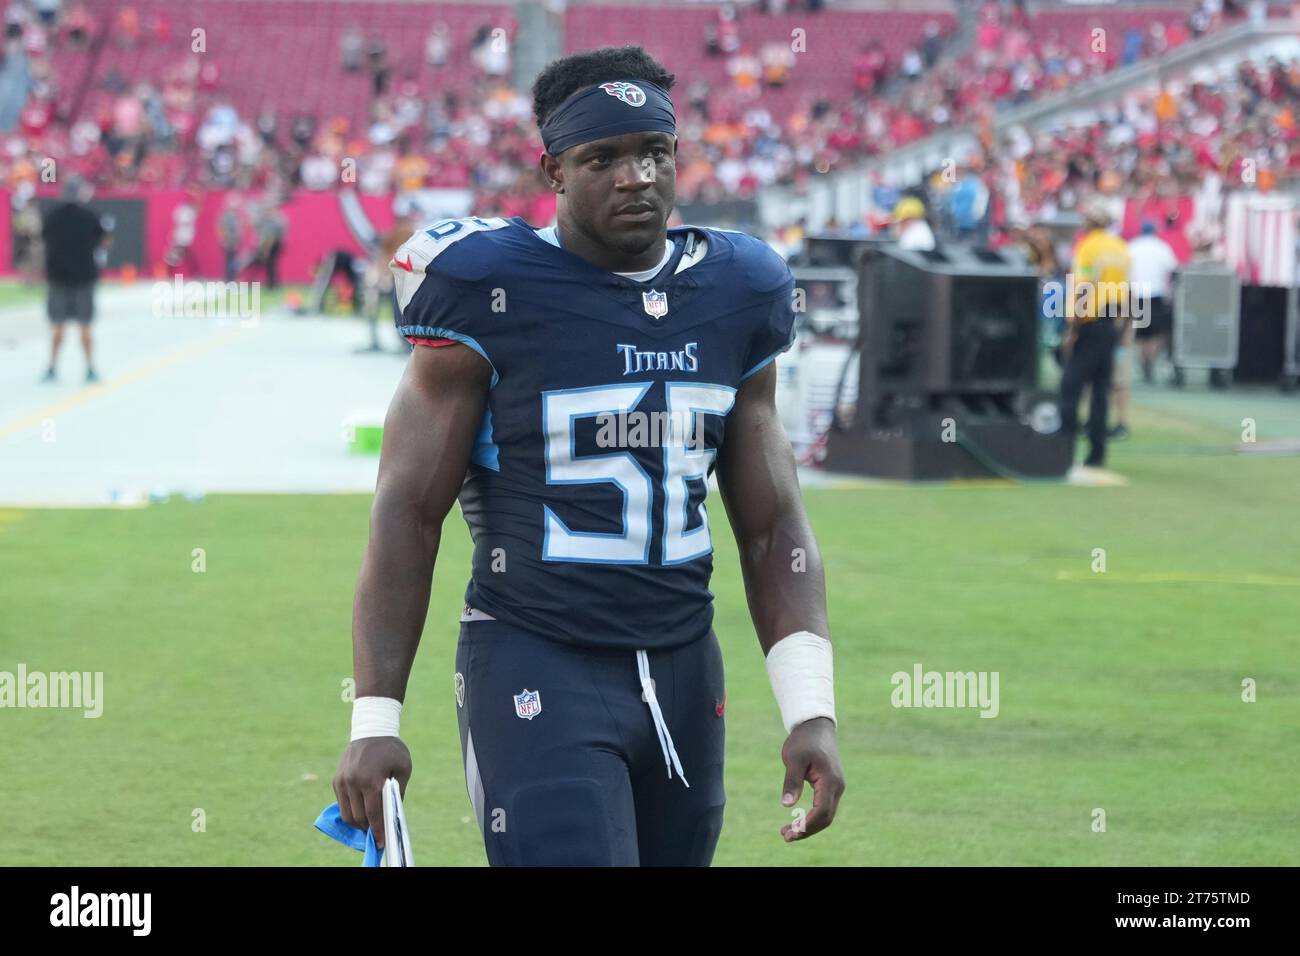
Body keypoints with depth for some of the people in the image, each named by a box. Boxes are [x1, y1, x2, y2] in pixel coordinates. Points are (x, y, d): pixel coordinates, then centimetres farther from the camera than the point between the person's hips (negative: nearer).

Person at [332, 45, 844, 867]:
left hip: (682, 669, 6)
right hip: (537, 668, -6)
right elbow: (409, 513, -5)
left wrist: (810, 711, 1)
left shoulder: (734, 298, 8)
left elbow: (773, 527, 12)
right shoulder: (492, 295, -8)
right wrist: (375, 721, -10)